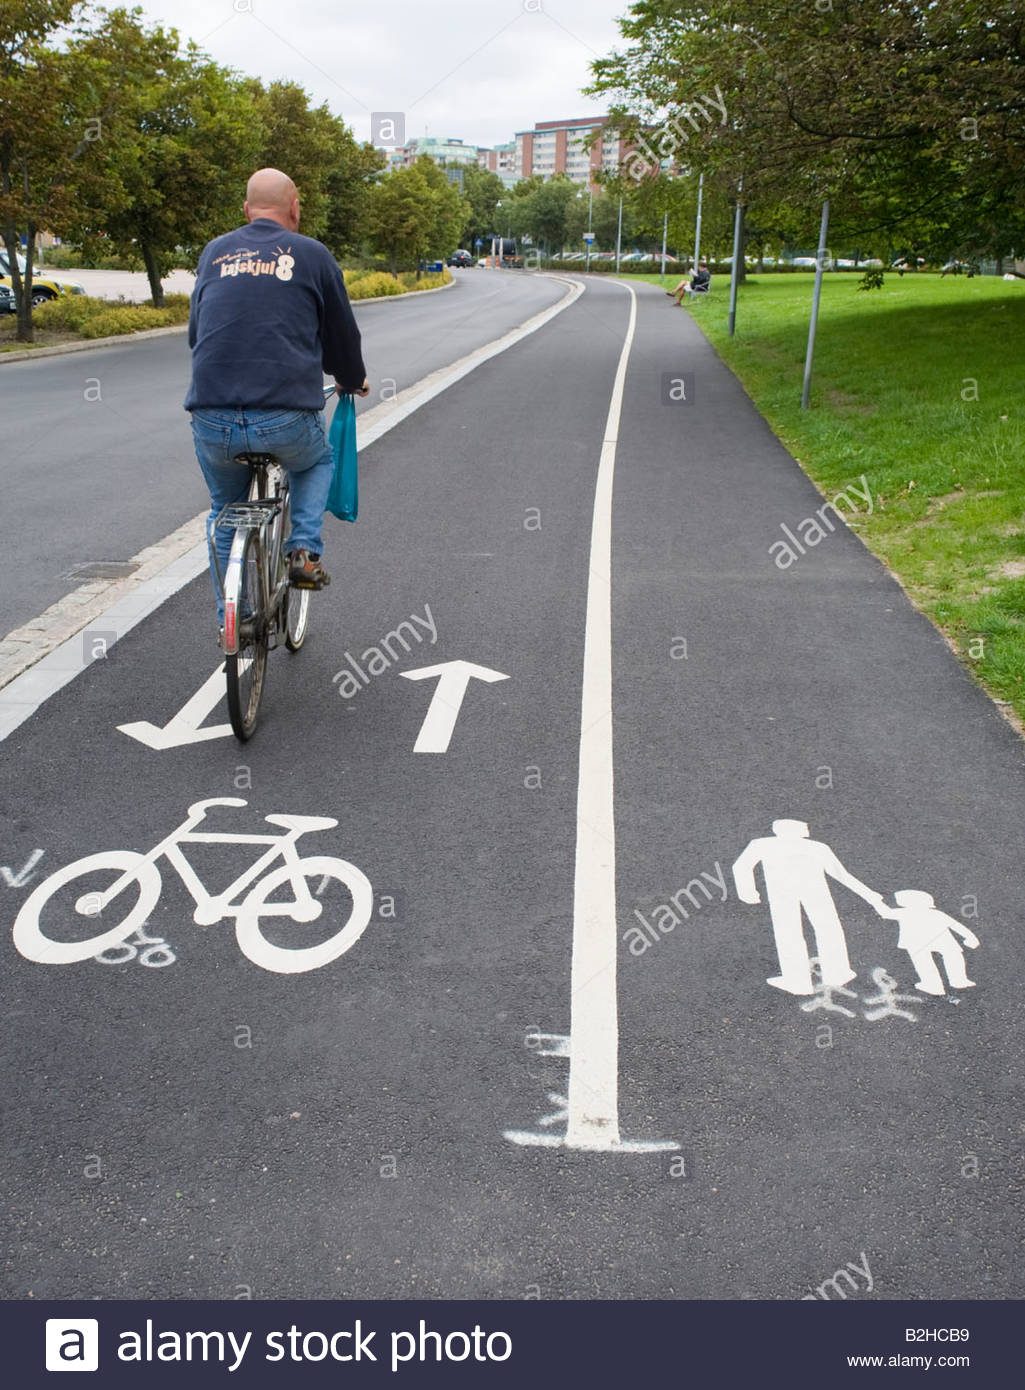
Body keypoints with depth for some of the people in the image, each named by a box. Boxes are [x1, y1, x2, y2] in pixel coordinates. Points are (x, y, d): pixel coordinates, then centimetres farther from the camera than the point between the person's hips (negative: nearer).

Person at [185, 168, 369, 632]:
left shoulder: (214, 252, 16)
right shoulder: (313, 255, 7)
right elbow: (340, 333, 15)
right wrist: (354, 380, 36)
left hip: (212, 422, 3)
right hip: (287, 422, -2)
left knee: (225, 511, 28)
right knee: (318, 462, 33)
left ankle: (231, 619, 29)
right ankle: (305, 551, 13)